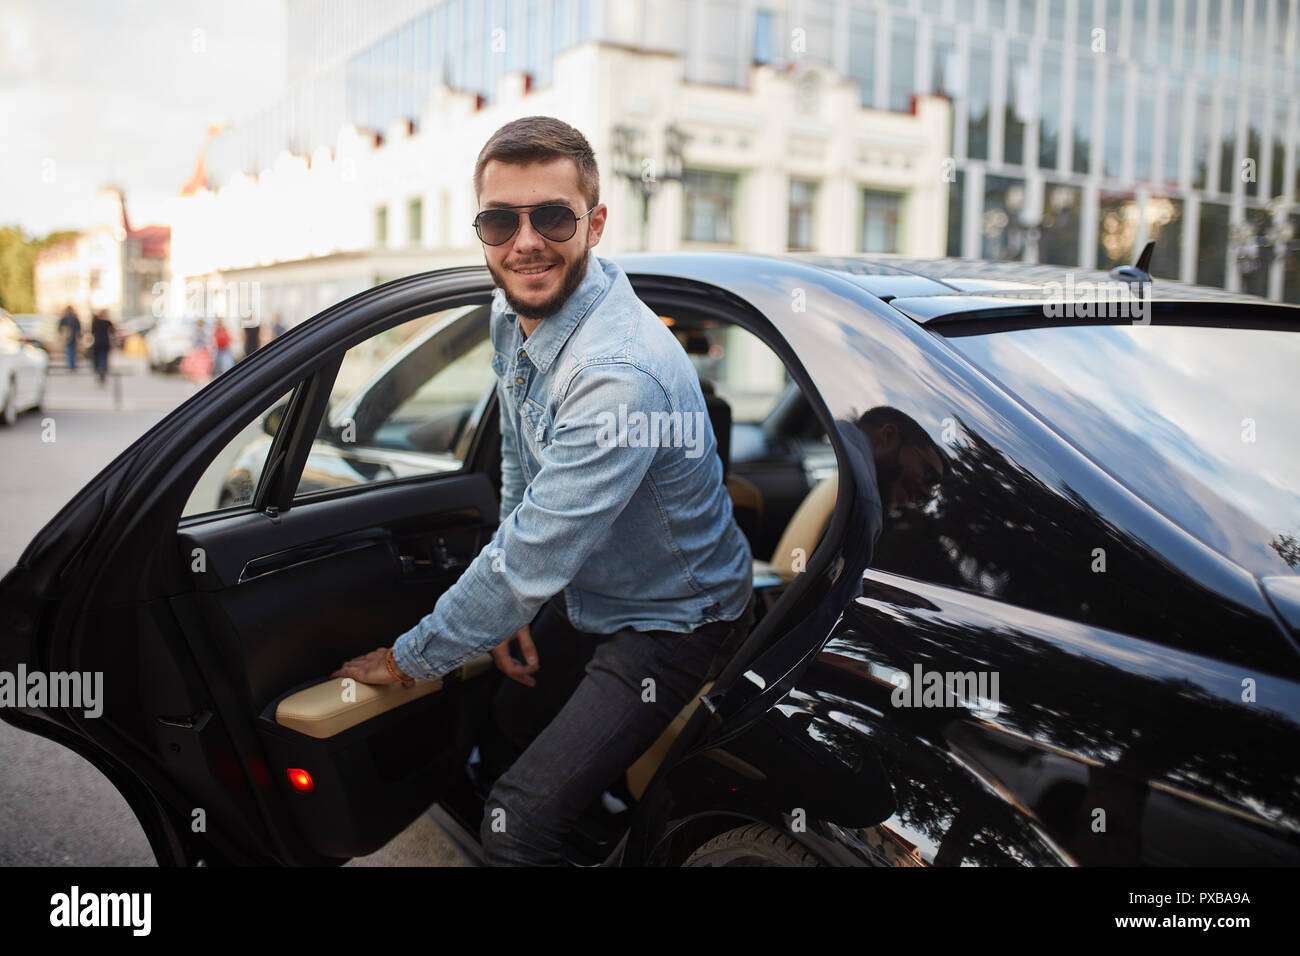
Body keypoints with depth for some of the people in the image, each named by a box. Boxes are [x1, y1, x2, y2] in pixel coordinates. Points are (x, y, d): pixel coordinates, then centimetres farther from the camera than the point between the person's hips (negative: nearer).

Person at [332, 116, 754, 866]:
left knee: (516, 826, -17)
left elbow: (528, 562, -30)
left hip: (673, 622, -8)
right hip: (587, 594, 9)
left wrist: (406, 659, -17)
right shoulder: (513, 312, -5)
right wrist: (511, 607, 5)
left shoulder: (619, 375, -34)